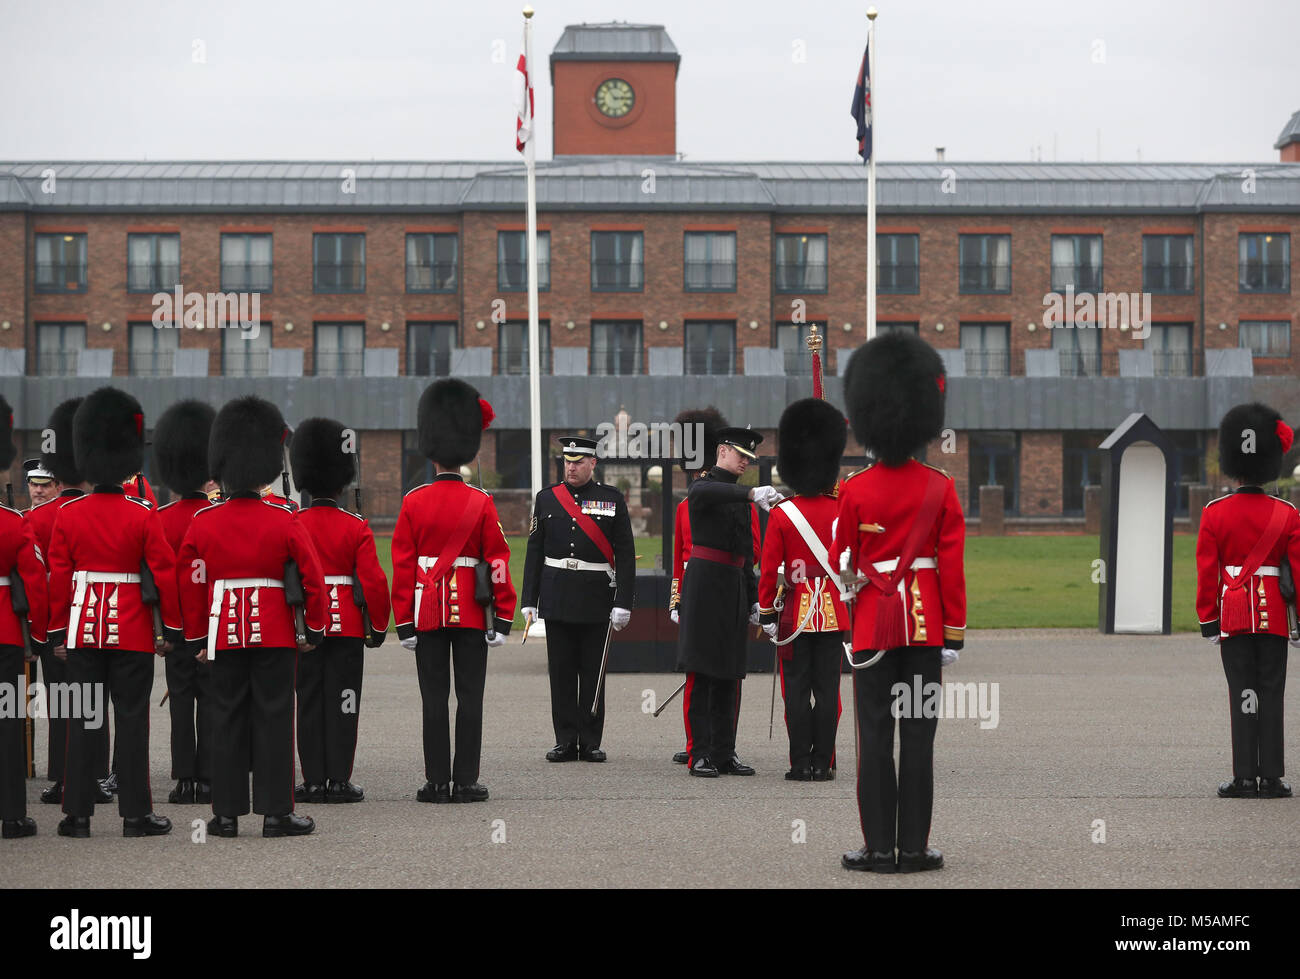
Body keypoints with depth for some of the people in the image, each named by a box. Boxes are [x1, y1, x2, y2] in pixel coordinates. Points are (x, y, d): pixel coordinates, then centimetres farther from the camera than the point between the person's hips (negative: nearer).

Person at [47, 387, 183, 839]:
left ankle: (78, 814, 6)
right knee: (131, 718, 2)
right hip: (132, 632, -2)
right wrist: (171, 628, 3)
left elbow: (57, 577, 1)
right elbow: (165, 574, -6)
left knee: (81, 720, 6)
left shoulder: (68, 514, -2)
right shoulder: (142, 515, -7)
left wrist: (57, 631, 8)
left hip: (83, 627, 2)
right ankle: (136, 813, 3)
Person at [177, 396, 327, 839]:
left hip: (224, 633, 2)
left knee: (227, 719, 7)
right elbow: (313, 578, -6)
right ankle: (276, 812, 2)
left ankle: (226, 813, 7)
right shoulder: (284, 521, -7)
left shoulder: (202, 523, -2)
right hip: (275, 633, -2)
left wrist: (196, 637, 12)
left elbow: (190, 585, 2)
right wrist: (315, 629, 6)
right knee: (273, 718, 2)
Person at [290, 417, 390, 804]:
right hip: (347, 627, -1)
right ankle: (339, 779, 1)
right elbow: (373, 581, -7)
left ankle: (313, 780, 5)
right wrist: (379, 626, 4)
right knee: (342, 700, 2)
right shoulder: (356, 528, -6)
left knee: (309, 701, 6)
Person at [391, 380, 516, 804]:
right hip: (471, 612, 0)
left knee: (434, 698, 3)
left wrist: (404, 622, 1)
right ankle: (466, 782, 1)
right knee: (470, 697, 3)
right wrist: (502, 619, 1)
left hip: (427, 611, 0)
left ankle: (437, 782, 2)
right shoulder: (481, 503, -4)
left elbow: (402, 565, -3)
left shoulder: (413, 502, -3)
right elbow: (498, 561, -4)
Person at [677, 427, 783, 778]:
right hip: (704, 583, -8)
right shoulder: (702, 488, -3)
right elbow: (709, 493, -30)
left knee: (728, 675, 7)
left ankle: (725, 754, 10)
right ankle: (700, 755, -9)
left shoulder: (741, 498, 20)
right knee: (700, 672, -8)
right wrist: (752, 493, -45)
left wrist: (753, 600, 17)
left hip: (734, 588, 8)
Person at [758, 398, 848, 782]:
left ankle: (800, 763, 2)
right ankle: (822, 763, 3)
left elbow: (769, 570, -6)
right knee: (827, 690, 3)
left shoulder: (782, 515, -7)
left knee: (797, 690, 3)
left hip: (796, 612, -1)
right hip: (833, 613, 1)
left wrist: (766, 614, 2)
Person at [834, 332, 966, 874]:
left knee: (875, 735, 2)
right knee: (918, 735, 3)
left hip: (874, 621, -1)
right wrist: (955, 631, 2)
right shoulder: (940, 489, -3)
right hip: (926, 621, 1)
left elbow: (842, 562, 4)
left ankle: (879, 847, 1)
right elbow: (952, 564, -3)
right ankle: (914, 848, 3)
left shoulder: (856, 490, -5)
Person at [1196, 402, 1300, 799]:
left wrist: (1208, 621, 3)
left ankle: (1245, 777, -2)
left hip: (1234, 617, 0)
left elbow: (1206, 573, -3)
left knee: (1242, 693, 2)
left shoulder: (1214, 513, -4)